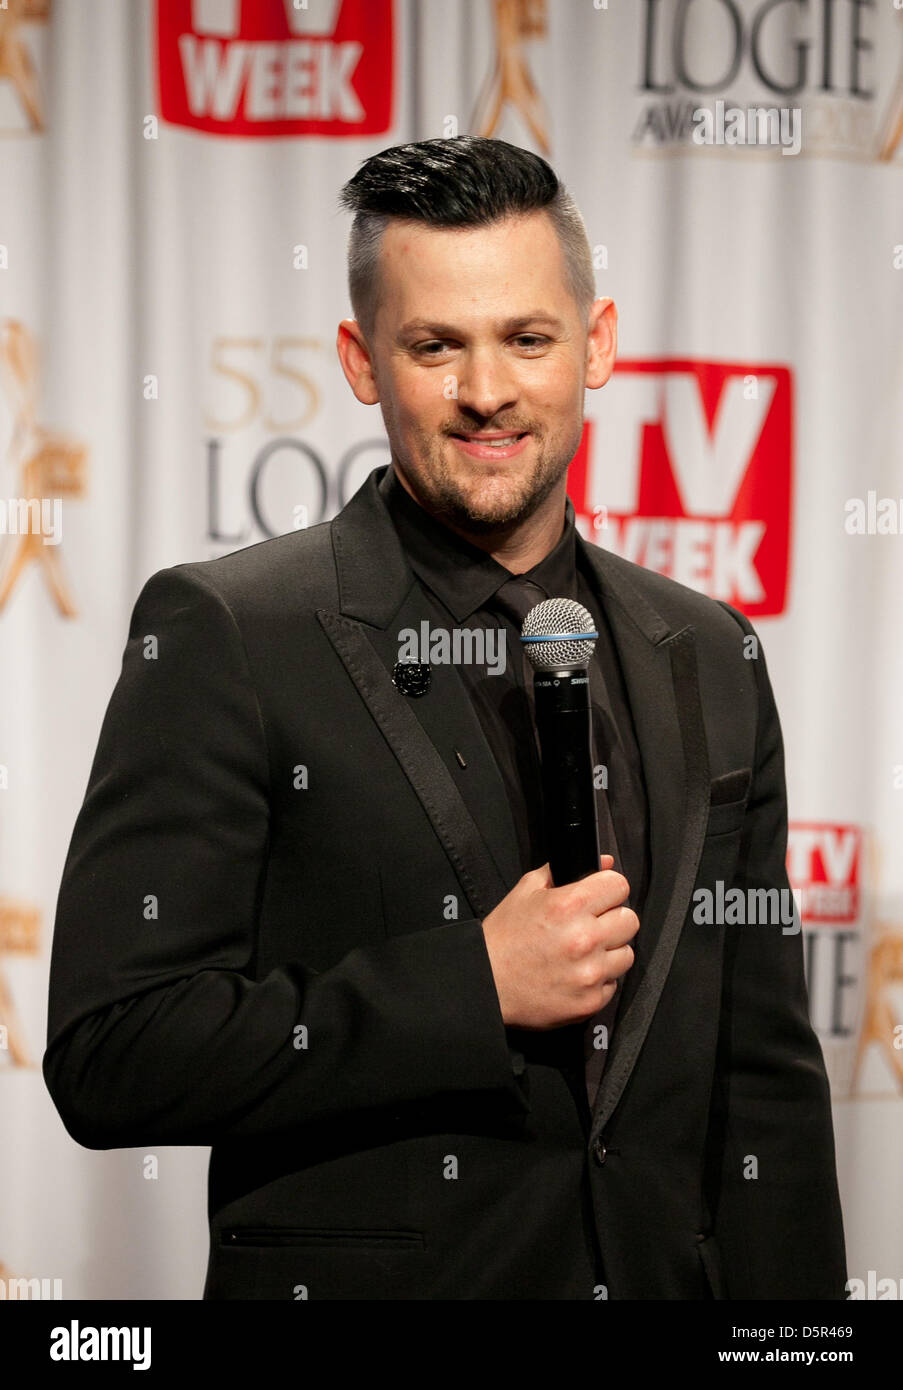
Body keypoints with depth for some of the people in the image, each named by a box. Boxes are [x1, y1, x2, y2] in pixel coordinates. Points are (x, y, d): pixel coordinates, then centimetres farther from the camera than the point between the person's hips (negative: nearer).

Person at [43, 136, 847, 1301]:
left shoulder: (709, 657, 5)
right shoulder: (223, 635, -10)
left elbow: (766, 1076, 7)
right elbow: (108, 1056, -16)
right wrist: (479, 987, -20)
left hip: (663, 1274, 5)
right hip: (356, 1271, -4)